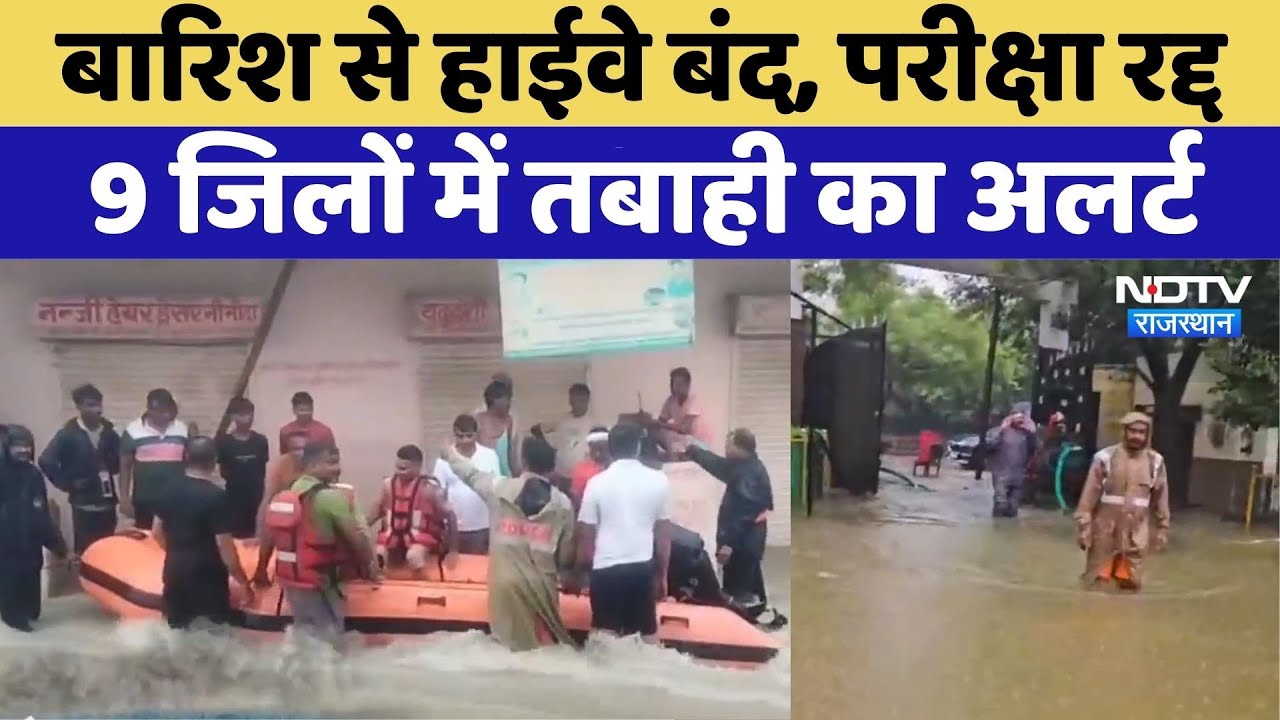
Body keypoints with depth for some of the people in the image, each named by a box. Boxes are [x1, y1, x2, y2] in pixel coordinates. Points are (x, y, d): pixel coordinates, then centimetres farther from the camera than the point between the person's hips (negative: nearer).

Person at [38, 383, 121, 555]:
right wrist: (67, 484, -10)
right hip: (84, 503, -4)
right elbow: (46, 461, -12)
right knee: (85, 550, 1)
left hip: (107, 502, 4)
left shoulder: (109, 431, 4)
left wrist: (112, 467, -3)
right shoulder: (68, 433, -8)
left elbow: (120, 460, 18)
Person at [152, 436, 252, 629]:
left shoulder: (170, 490, 3)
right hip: (208, 577, -6)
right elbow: (224, 545, -18)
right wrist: (244, 583, -9)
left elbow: (157, 532, 12)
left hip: (174, 573, 6)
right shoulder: (218, 497, -17)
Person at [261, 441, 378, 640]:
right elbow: (357, 538, -14)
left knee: (303, 631, 21)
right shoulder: (332, 496, -17)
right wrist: (371, 566, 1)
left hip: (290, 578, 8)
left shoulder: (285, 495, 8)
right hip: (319, 583, -8)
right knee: (327, 635, 3)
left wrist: (261, 571, 23)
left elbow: (269, 537, 13)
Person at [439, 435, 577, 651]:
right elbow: (566, 554, 6)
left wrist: (451, 454, 38)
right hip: (542, 584, 0)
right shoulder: (562, 503, 1)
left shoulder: (499, 487, -1)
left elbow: (470, 473, 18)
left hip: (506, 582, 0)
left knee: (509, 641, 7)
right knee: (543, 645, 7)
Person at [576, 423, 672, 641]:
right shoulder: (657, 480, 3)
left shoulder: (597, 483, -1)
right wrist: (662, 575, 17)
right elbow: (663, 535, 8)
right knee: (648, 635, 11)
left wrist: (583, 567, 17)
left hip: (606, 569, -1)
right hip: (643, 568, 2)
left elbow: (586, 534, 2)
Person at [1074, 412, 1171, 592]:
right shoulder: (1106, 457, -9)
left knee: (1131, 584, 12)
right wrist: (1083, 526, -8)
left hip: (1136, 533, 3)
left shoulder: (1155, 462, 1)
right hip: (1105, 530, -3)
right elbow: (1090, 494, -7)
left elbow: (1160, 497, 10)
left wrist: (1162, 528, 12)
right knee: (1095, 583, 4)